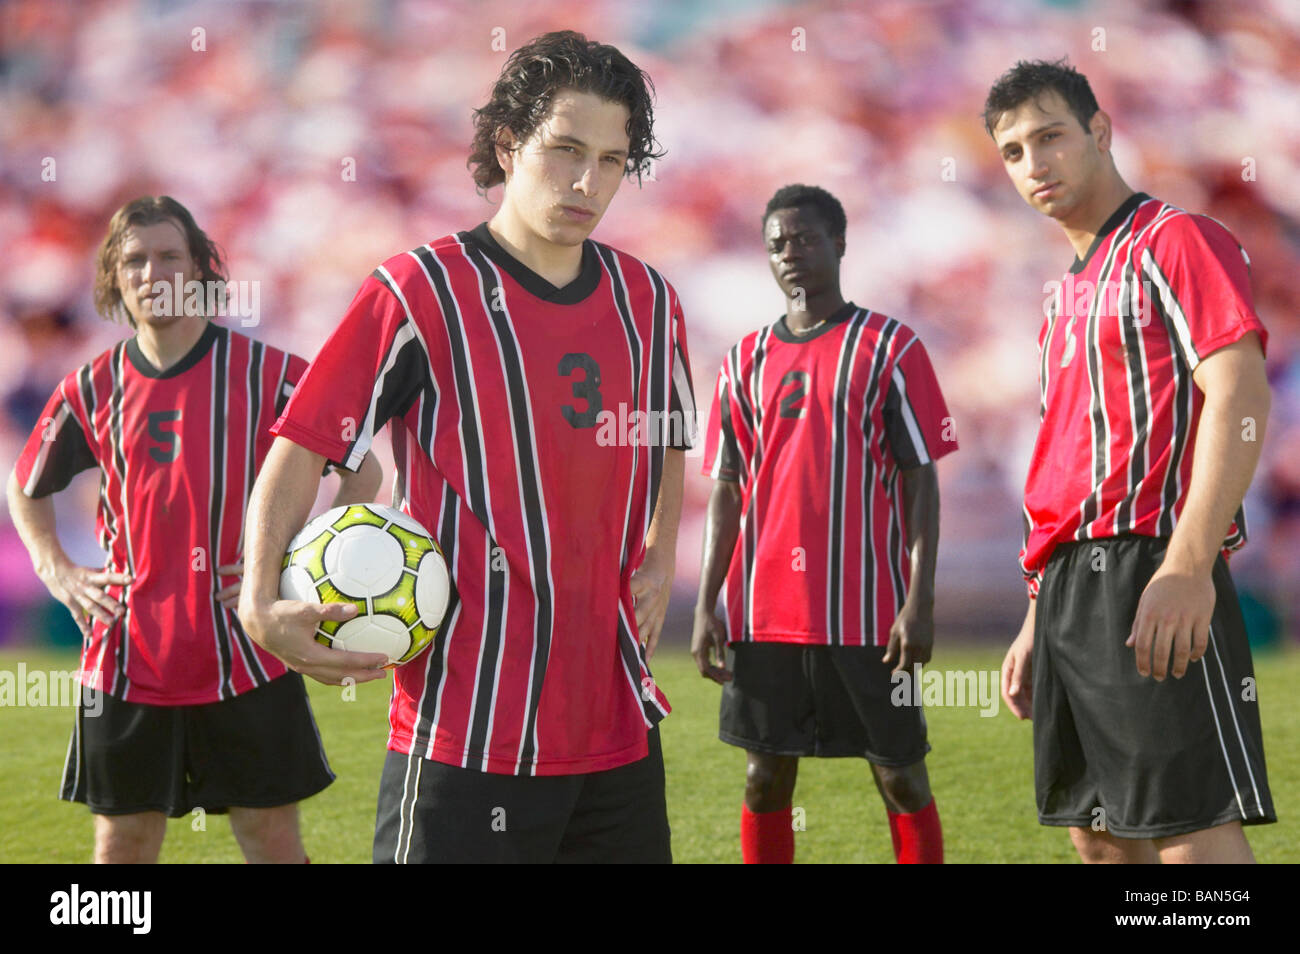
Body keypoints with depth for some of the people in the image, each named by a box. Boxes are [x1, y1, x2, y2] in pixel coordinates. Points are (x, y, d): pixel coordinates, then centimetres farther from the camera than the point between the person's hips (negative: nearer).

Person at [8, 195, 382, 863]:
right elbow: (27, 488, 22)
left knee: (274, 841, 4)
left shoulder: (267, 374, -3)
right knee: (121, 844, 9)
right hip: (128, 658, 2)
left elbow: (363, 470, 4)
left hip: (244, 656, -2)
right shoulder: (92, 390, 5)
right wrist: (57, 572, 7)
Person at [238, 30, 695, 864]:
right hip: (469, 729, -6)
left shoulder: (650, 300, 10)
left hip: (620, 724, 6)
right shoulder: (423, 292, -7)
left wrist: (661, 554, 12)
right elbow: (305, 444, -6)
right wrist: (261, 604, -19)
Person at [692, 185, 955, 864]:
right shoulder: (746, 361, 11)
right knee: (766, 778, 6)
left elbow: (920, 478, -2)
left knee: (900, 775, 1)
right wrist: (705, 606, 2)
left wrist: (920, 599, -11)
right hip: (763, 614, 3)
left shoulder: (890, 348, 0)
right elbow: (726, 491, 11)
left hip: (868, 614, -3)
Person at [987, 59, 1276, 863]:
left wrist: (1188, 566, -25)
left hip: (1146, 576, -9)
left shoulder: (1177, 242, -3)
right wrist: (1039, 616, 20)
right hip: (1072, 584, 9)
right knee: (1098, 833, 9)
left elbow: (1240, 401, -15)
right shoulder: (1066, 294, 23)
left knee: (1193, 830, -14)